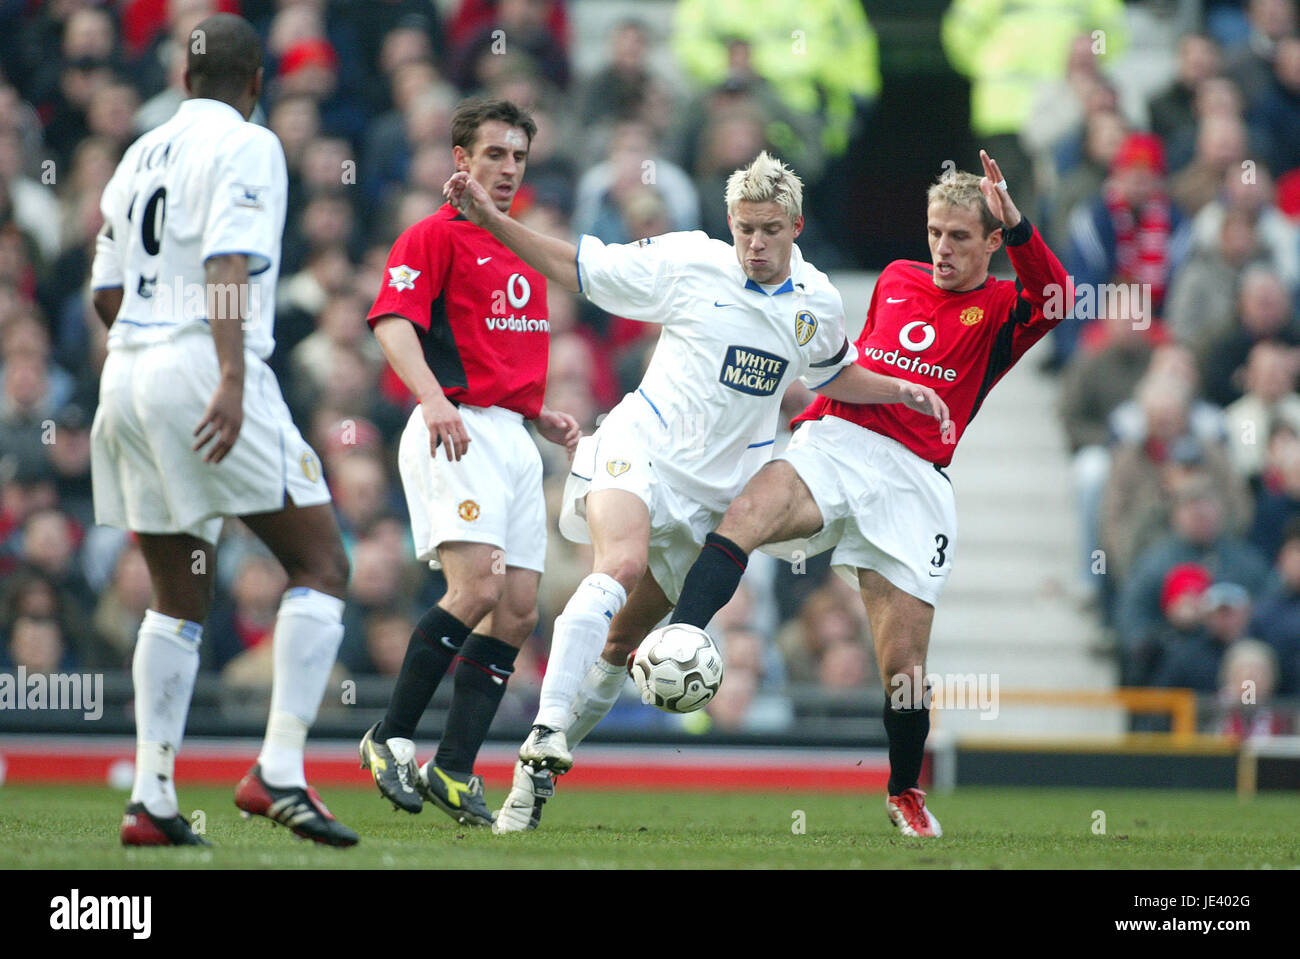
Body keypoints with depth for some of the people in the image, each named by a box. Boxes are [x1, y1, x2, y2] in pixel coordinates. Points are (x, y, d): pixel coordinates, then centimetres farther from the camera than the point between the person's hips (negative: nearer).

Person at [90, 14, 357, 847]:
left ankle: (151, 797, 5)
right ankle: (280, 771, -14)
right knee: (321, 564, -2)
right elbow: (228, 266, -17)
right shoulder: (246, 147, -2)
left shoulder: (140, 157, 19)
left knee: (178, 598, 13)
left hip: (128, 372, 7)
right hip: (204, 367, -7)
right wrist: (231, 379, -26)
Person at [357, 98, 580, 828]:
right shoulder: (434, 237, -2)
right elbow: (392, 322, -16)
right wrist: (433, 400, -30)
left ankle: (454, 770, 3)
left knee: (520, 611, 1)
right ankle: (392, 739, -11)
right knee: (478, 586, -22)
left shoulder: (526, 255, 23)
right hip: (458, 432, -8)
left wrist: (544, 417, 15)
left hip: (514, 438, 8)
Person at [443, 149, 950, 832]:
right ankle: (542, 746, -39)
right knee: (621, 565, -33)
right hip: (643, 446, -5)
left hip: (714, 489, 5)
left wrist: (899, 390, 12)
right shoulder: (687, 263, -6)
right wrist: (490, 219, -7)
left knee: (626, 636, 6)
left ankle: (544, 763, 18)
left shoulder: (816, 303, 7)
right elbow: (576, 267, 2)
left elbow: (832, 376, 27)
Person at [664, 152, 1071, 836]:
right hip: (832, 444, 2)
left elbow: (1053, 300, -16)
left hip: (913, 480, -2)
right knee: (750, 509, -34)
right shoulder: (896, 279, 20)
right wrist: (814, 413, 30)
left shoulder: (999, 312, 7)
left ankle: (904, 792, 22)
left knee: (903, 668, -3)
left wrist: (1016, 226, -29)